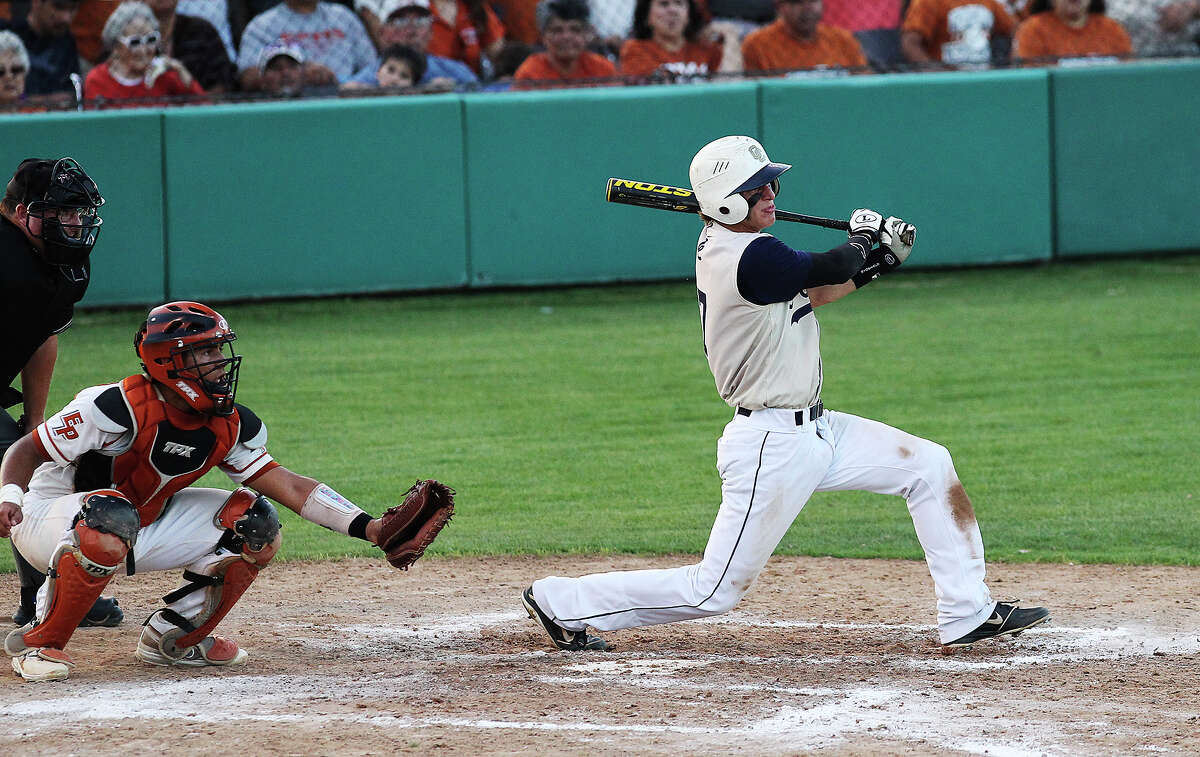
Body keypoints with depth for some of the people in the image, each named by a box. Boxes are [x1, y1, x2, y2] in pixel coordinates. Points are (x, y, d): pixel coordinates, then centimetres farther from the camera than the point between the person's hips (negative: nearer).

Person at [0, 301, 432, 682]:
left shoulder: (228, 426, -6)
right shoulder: (123, 408, -26)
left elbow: (290, 487, -6)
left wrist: (369, 528, -16)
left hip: (141, 528, 7)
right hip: (50, 519, -7)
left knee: (253, 522, -3)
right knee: (112, 518, -42)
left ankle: (171, 639, 7)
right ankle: (40, 642, -25)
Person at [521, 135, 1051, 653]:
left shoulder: (722, 244, 7)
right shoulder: (751, 258, -25)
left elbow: (811, 294, 17)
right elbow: (833, 268, -14)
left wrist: (880, 262, 6)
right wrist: (863, 235, 8)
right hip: (773, 448, -10)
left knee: (930, 466, 8)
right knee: (714, 592, -3)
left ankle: (968, 615, 11)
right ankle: (560, 602, 10)